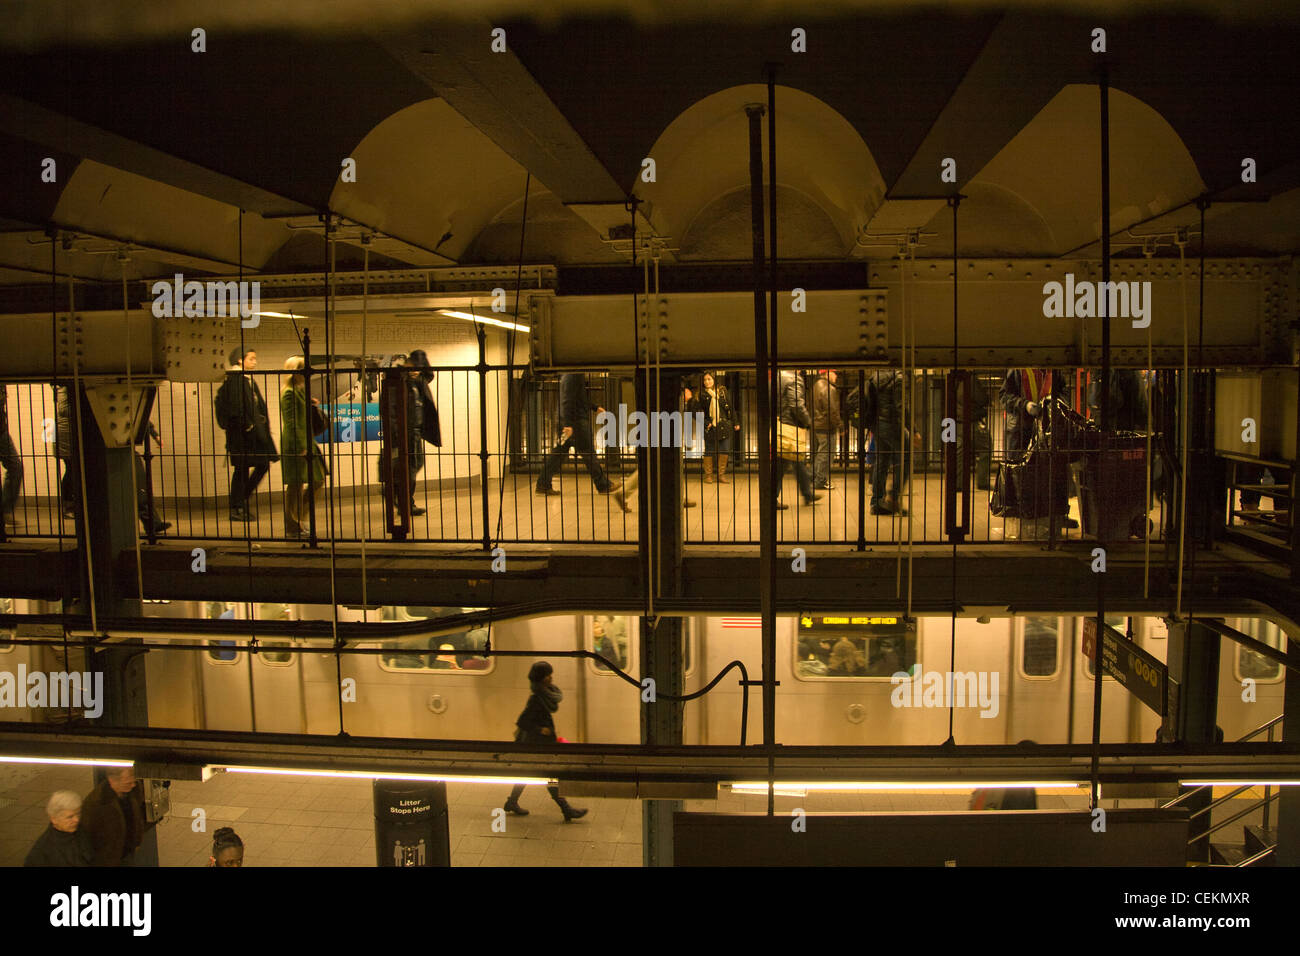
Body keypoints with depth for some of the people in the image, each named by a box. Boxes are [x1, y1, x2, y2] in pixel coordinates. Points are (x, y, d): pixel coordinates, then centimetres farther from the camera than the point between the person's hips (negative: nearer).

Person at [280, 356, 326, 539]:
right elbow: (291, 423, -18)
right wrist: (301, 447, -20)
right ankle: (292, 528, 7)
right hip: (295, 445, -10)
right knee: (296, 485, -3)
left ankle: (296, 518, 20)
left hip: (306, 442, 10)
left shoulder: (301, 390, 17)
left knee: (318, 480, 10)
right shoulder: (289, 393, -13)